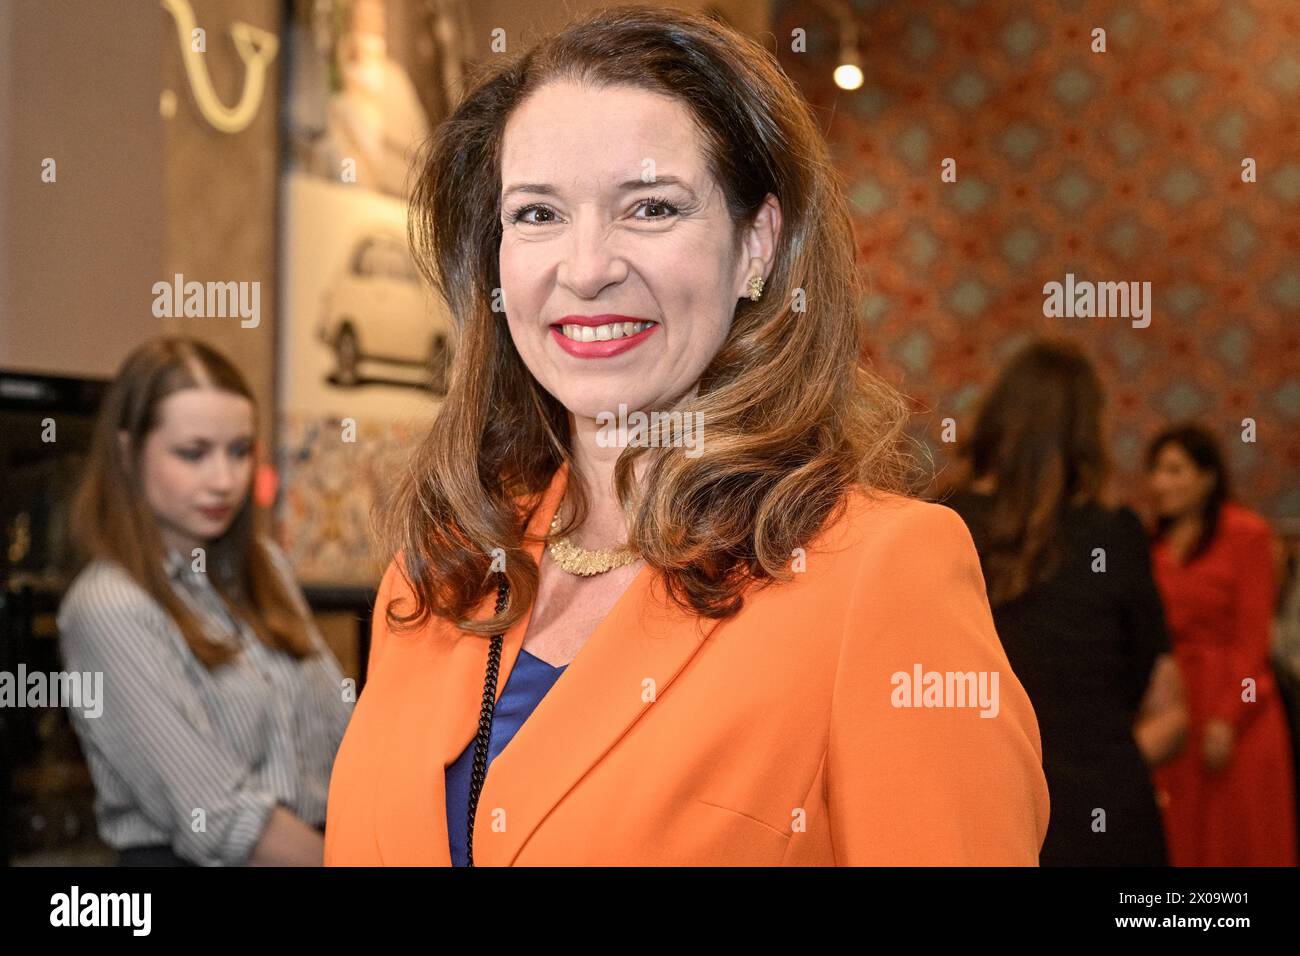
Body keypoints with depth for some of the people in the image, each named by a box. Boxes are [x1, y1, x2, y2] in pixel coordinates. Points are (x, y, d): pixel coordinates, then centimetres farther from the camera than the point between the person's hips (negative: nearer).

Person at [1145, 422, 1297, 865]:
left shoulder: (1247, 534, -7)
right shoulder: (1160, 540, 10)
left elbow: (1253, 638, -11)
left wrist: (1227, 719, -16)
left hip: (1232, 712, -5)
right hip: (1174, 700, 6)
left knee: (1235, 840, 3)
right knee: (1183, 840, 10)